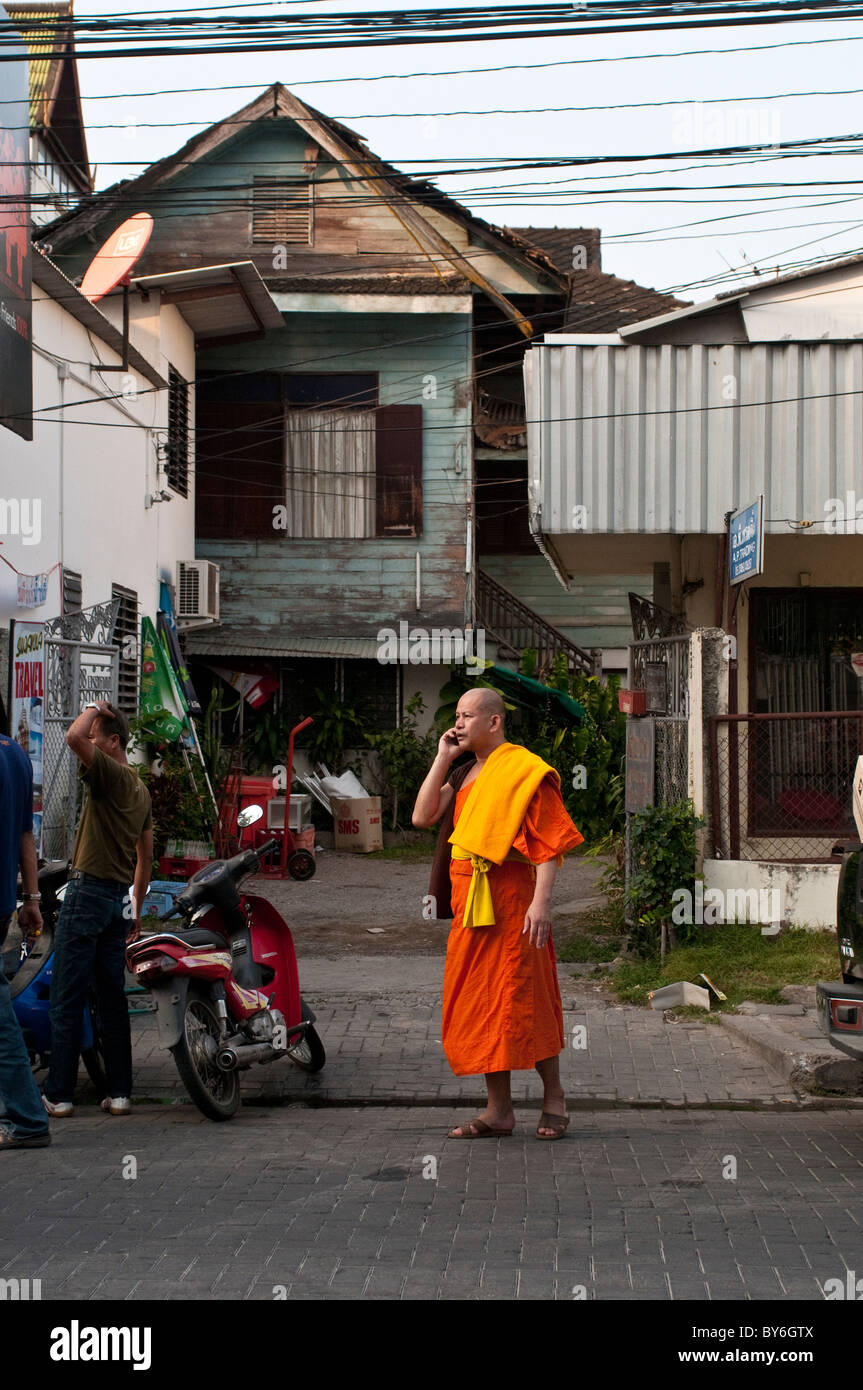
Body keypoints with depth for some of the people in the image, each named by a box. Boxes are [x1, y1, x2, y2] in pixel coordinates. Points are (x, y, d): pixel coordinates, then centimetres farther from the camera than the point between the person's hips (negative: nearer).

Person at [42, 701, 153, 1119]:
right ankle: (119, 1092, 11)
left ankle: (58, 1095, -3)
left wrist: (94, 708, -8)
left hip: (88, 892, -9)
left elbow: (74, 737, -27)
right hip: (120, 897, 9)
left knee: (66, 999, -4)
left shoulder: (109, 774, -11)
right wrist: (136, 909, 26)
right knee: (113, 998, 11)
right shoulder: (141, 791, 16)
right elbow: (146, 857, 21)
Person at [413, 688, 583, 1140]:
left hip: (510, 897, -8)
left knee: (524, 1000, -3)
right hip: (469, 904, 8)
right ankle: (499, 1110, 14)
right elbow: (423, 816, 9)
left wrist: (541, 901, -21)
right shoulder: (465, 775, 17)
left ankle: (554, 1099, 10)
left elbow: (549, 841, -13)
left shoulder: (525, 769, -7)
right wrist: (443, 759, 5)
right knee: (480, 1003, 8)